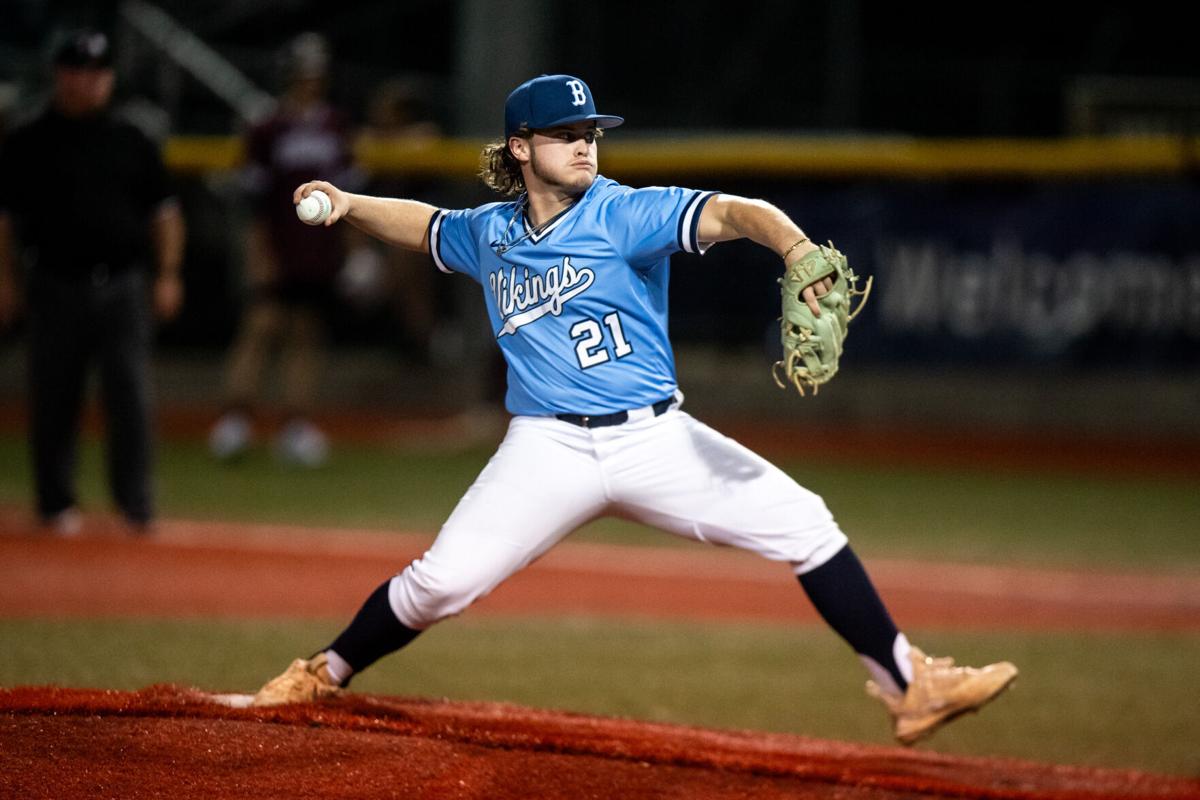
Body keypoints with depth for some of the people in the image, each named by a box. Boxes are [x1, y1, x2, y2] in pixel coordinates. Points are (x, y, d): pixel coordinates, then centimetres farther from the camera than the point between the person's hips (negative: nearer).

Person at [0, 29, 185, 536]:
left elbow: (163, 211, 14)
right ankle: (57, 503, 16)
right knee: (54, 399, 4)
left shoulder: (131, 143, 10)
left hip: (123, 287, 1)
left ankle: (136, 504, -5)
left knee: (130, 395, -8)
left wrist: (167, 275, 7)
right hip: (57, 289, -1)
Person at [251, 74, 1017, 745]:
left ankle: (908, 686, -5)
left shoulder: (627, 214, -6)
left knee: (803, 523, -12)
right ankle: (323, 676, 15)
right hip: (550, 449, 1)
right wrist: (349, 205, 14)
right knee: (440, 582, -10)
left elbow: (732, 212, -23)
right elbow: (423, 223, 30)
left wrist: (796, 247, -43)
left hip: (655, 437, -1)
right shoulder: (490, 234, 7)